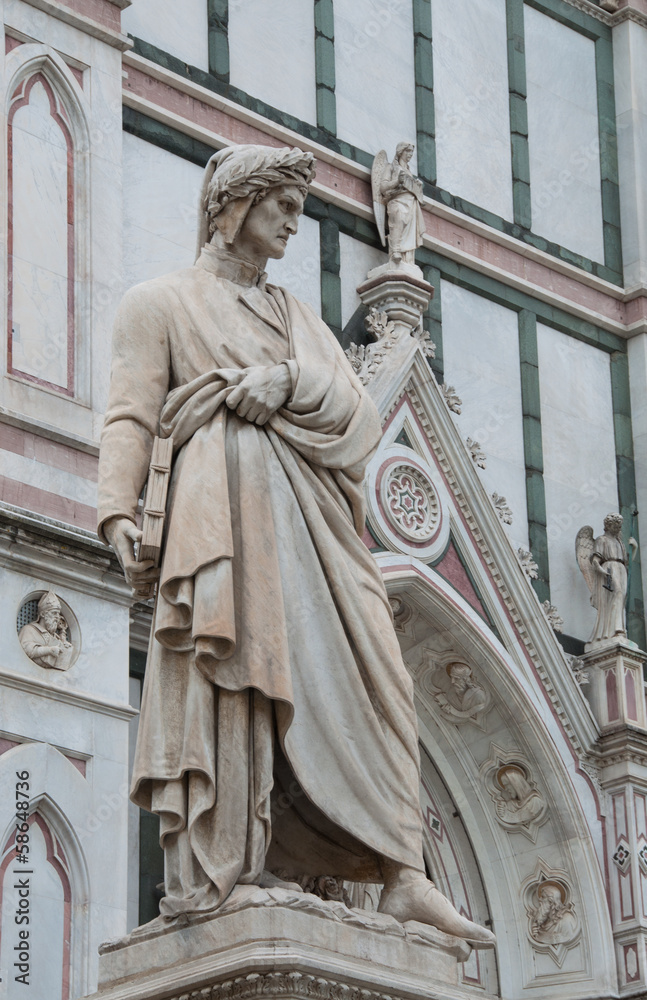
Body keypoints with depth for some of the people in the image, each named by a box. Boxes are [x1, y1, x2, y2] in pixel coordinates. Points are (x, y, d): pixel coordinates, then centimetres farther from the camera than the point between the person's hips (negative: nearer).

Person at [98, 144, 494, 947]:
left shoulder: (297, 319, 29)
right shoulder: (163, 302, 15)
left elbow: (360, 414, 13)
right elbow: (132, 416, 1)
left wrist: (290, 379, -7)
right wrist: (118, 511, -15)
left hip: (308, 517, 6)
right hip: (224, 504, -5)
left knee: (363, 680, -6)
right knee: (233, 673, -20)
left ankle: (403, 878, -13)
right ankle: (215, 873, -27)